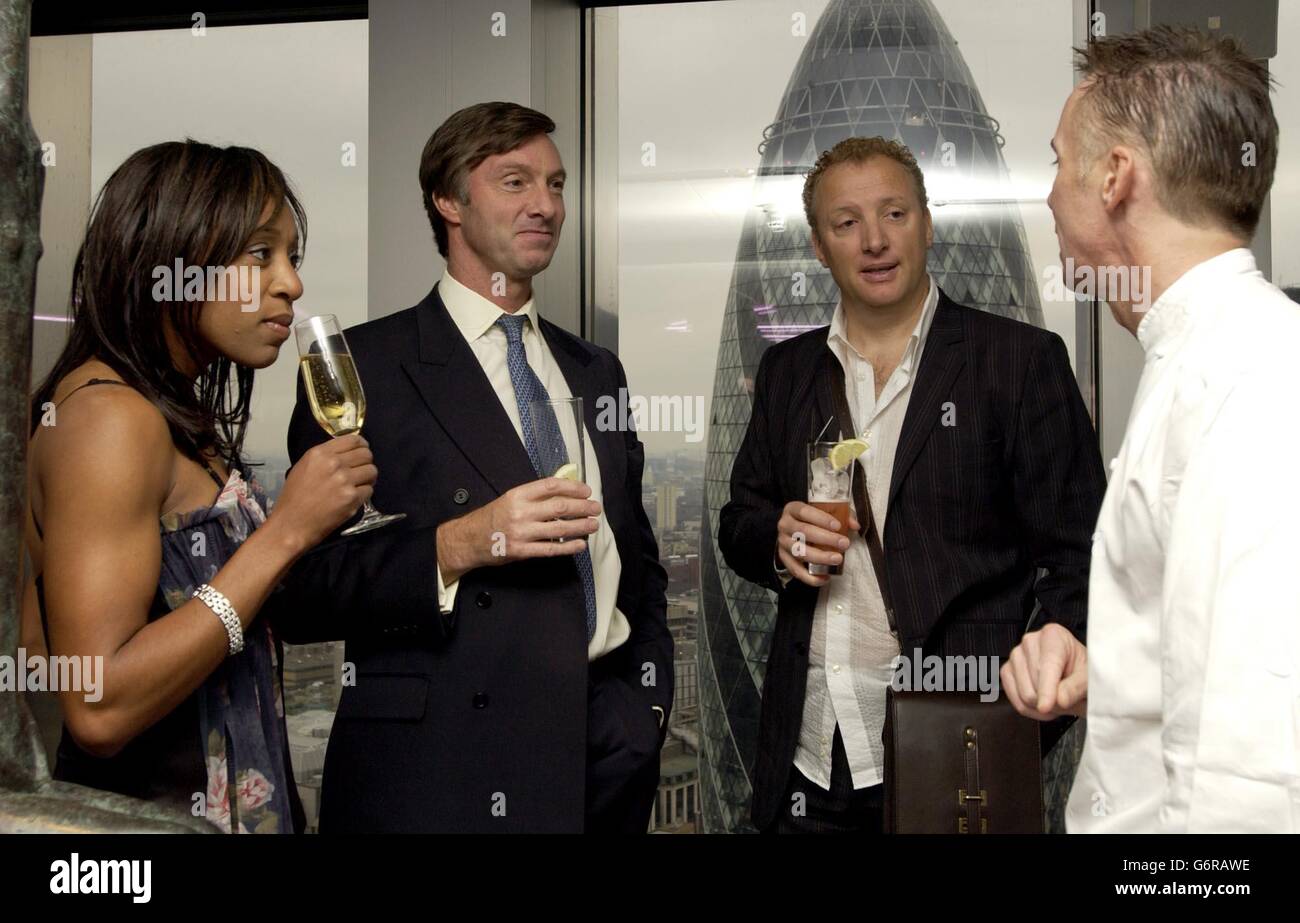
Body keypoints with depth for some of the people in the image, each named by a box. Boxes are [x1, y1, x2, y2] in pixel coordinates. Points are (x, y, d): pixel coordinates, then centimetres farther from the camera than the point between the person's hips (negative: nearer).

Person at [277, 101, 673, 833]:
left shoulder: (596, 372, 13)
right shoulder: (362, 367, -5)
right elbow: (306, 591, -9)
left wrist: (650, 694, 6)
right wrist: (456, 546, -21)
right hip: (443, 768, -5)